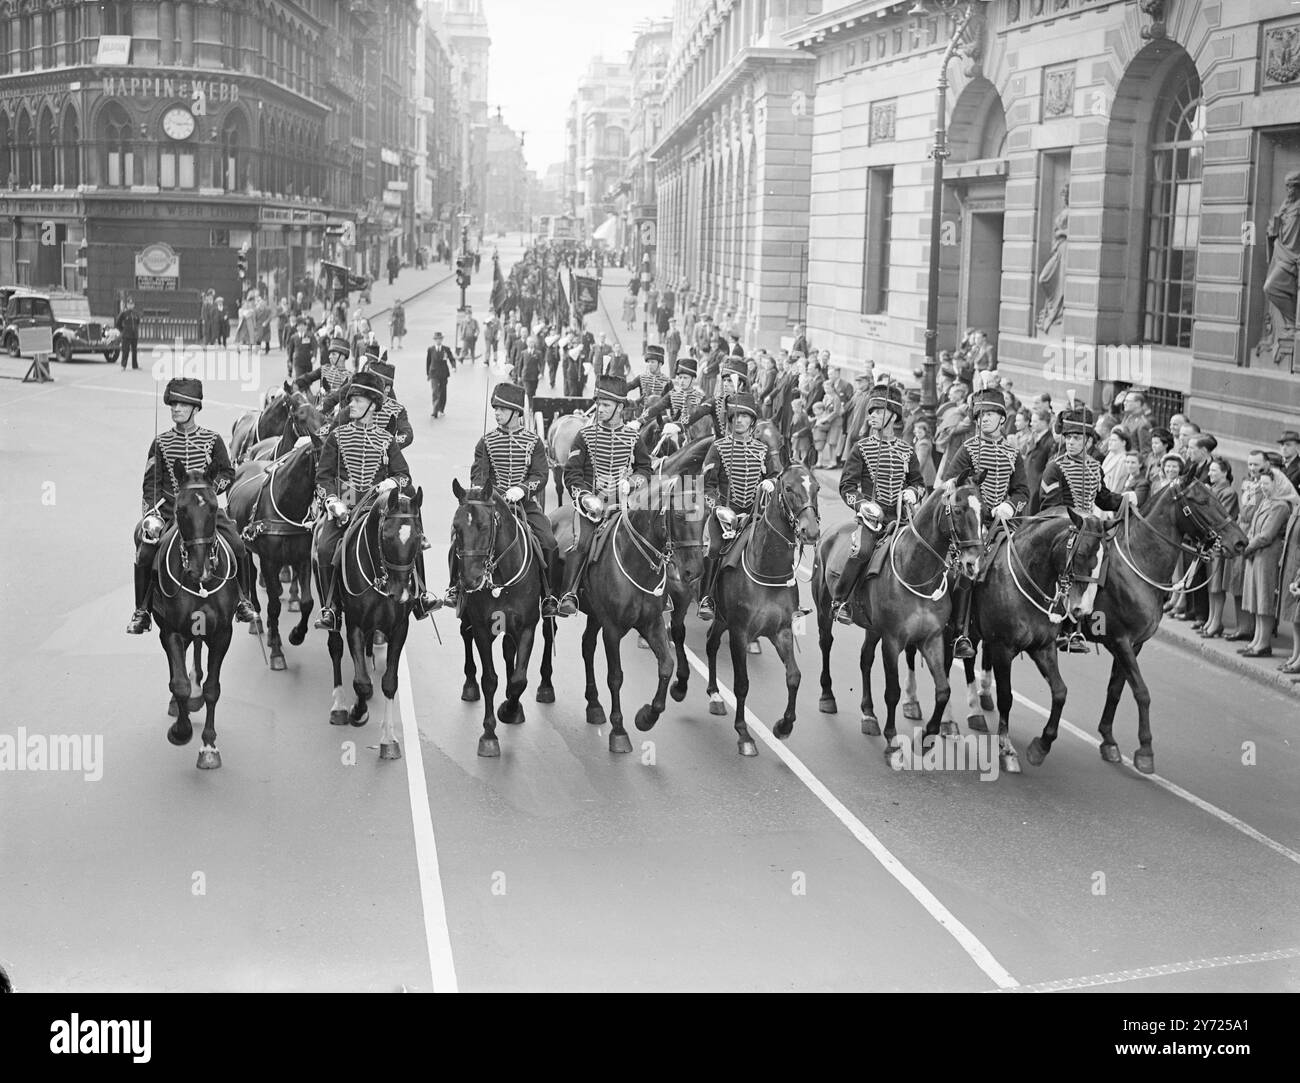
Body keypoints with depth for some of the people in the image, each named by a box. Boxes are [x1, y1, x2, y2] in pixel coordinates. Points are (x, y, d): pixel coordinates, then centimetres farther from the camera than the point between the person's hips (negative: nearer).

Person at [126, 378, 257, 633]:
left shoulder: (212, 440, 5)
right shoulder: (161, 443, 6)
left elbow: (227, 473, 5)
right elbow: (151, 482, 5)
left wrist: (210, 490, -13)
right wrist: (150, 513, -8)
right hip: (170, 511, 1)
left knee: (238, 547, -18)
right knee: (144, 554, -15)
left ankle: (242, 600, 4)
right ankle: (141, 611, 1)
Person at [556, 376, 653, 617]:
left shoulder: (632, 437, 8)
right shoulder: (585, 436, 3)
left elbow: (645, 468, 17)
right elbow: (572, 473, -1)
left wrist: (633, 482, -5)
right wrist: (586, 497, -16)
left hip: (623, 504, 2)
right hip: (592, 504, -2)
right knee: (583, 543, -23)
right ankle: (569, 595, -23)